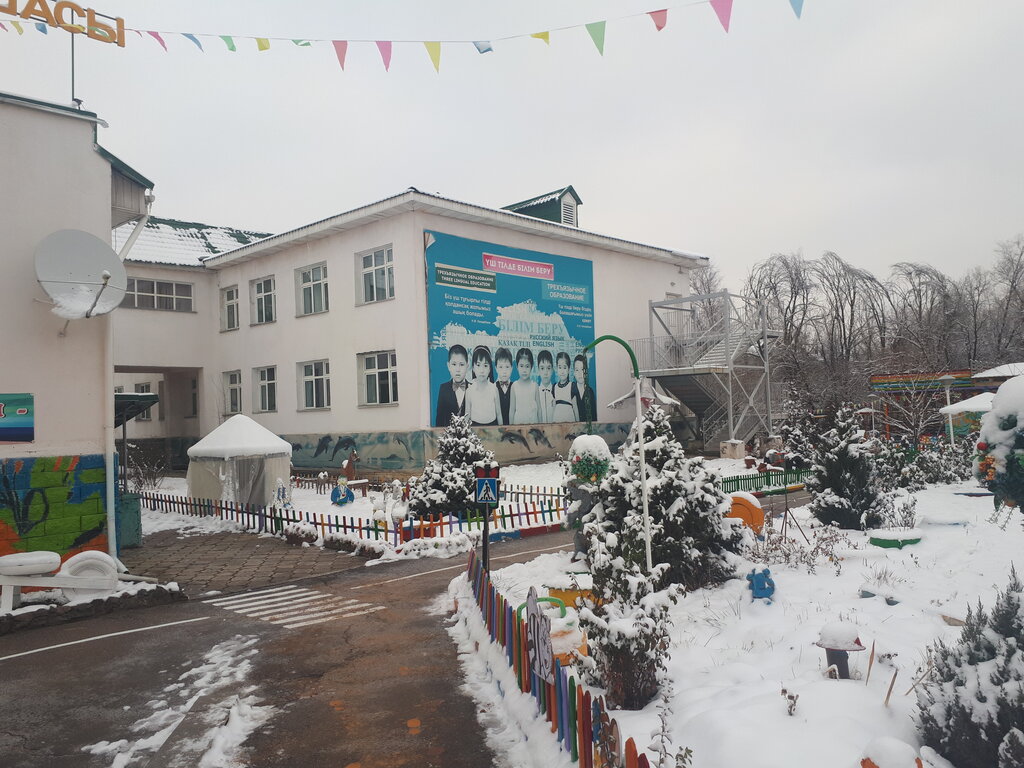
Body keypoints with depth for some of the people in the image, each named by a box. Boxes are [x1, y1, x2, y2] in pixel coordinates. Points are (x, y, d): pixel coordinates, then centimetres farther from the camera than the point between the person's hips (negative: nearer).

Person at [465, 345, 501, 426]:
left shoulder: (494, 389, -2)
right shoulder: (469, 390, -5)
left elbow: (499, 413, 5)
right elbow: (467, 416, 1)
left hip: (492, 425, 1)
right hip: (475, 426, -1)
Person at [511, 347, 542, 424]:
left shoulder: (535, 385, -1)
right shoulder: (514, 385, -2)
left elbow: (539, 408, 4)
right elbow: (512, 409, 2)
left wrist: (540, 424, 3)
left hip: (533, 421, 0)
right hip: (518, 422, 0)